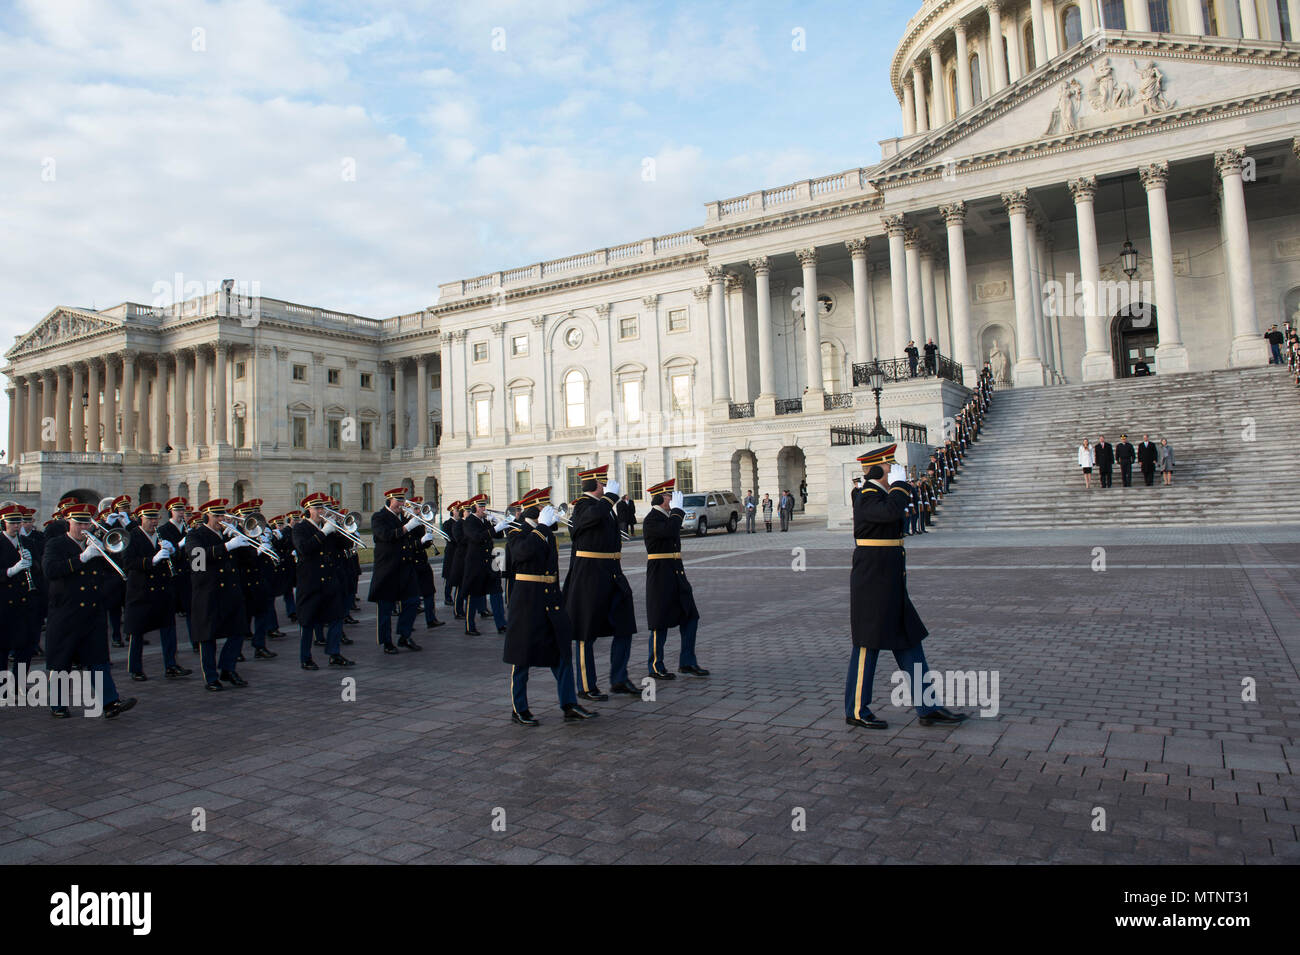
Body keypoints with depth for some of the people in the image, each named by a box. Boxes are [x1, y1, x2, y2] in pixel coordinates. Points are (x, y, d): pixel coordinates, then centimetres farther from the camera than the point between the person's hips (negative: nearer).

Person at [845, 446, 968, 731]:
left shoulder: (875, 494, 14)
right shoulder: (868, 499, -16)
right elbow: (892, 512, -36)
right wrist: (899, 482, -20)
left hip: (890, 587, 10)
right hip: (872, 585, -10)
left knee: (909, 644, 11)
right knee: (868, 645, 0)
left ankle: (927, 708, 18)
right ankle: (855, 711, 12)